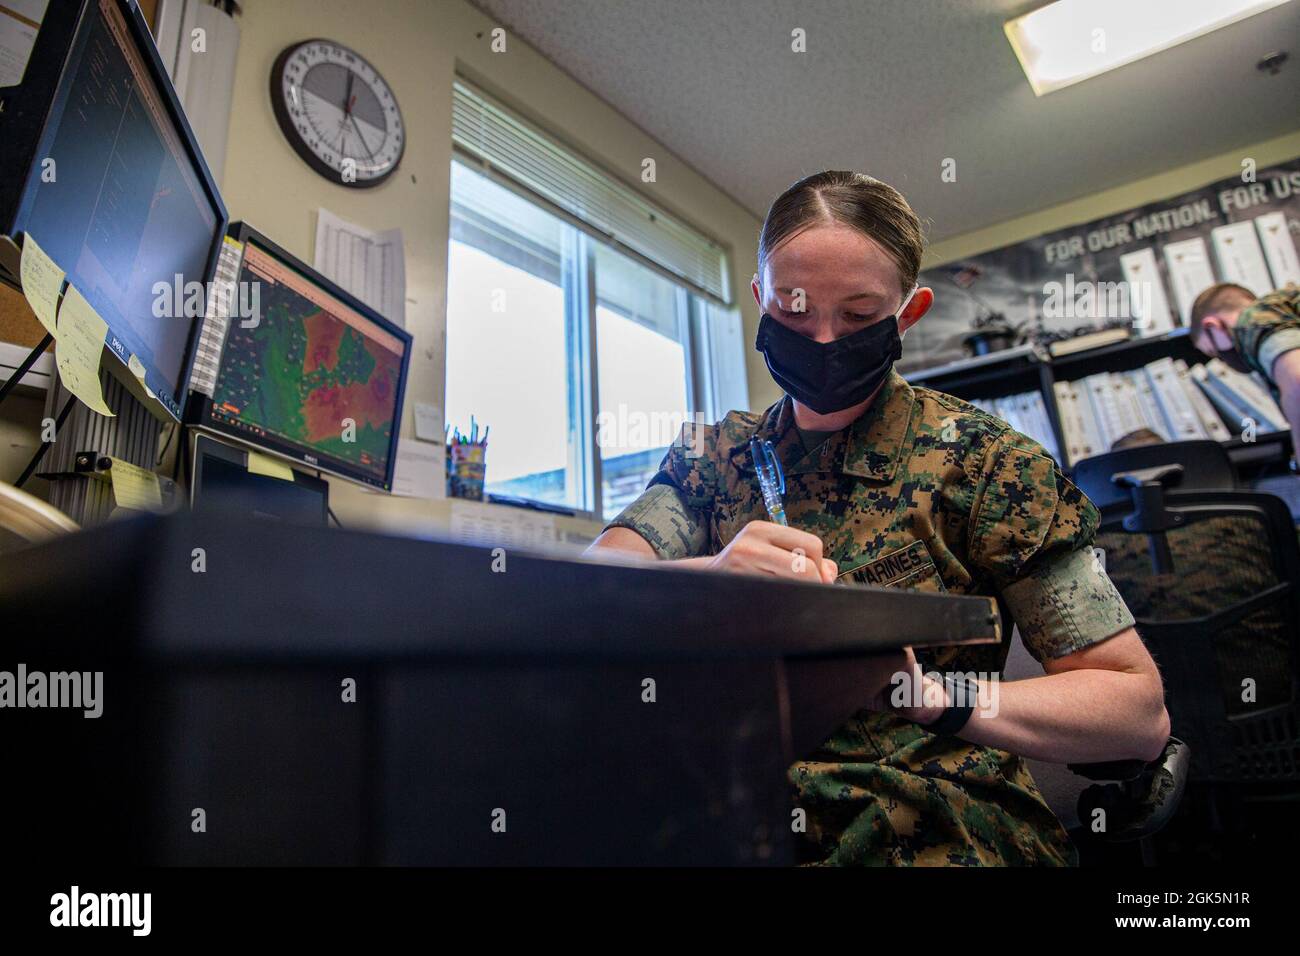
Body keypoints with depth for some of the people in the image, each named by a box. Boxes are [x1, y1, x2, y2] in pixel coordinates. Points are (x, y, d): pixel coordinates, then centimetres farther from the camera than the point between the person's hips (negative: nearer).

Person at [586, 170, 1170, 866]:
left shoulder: (982, 459, -4)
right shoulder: (718, 455, 6)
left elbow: (1140, 712, -5)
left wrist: (923, 690, -21)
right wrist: (709, 574, -28)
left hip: (937, 831, -1)